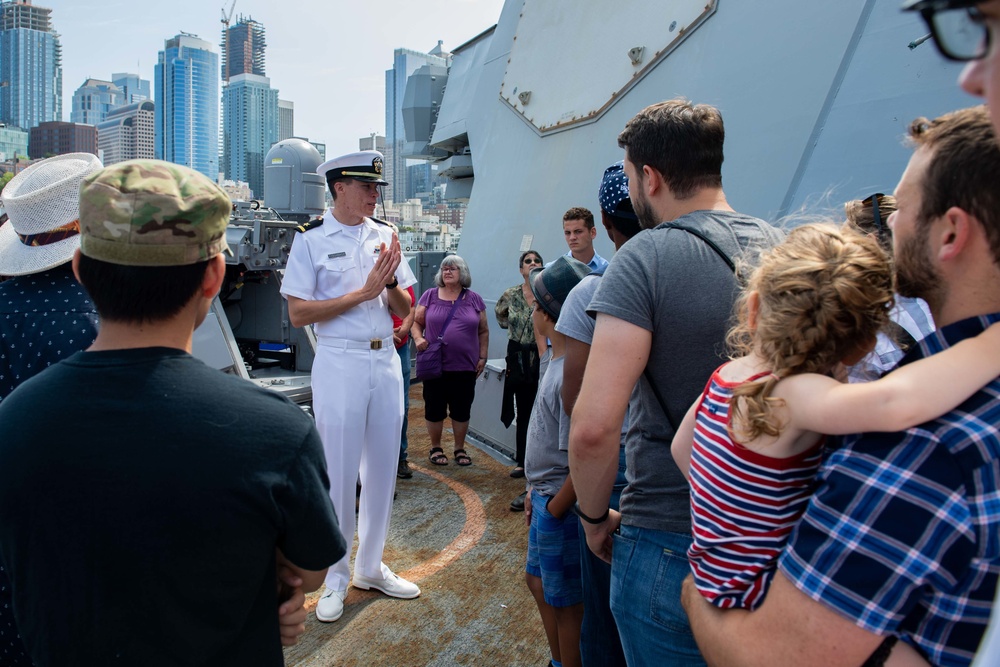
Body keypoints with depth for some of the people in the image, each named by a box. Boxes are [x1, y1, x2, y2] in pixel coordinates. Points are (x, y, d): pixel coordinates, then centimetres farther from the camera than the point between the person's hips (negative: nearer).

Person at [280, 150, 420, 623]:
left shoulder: (385, 235, 9)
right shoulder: (311, 240, -4)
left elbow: (404, 309, 11)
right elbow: (298, 314, -10)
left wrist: (389, 281, -10)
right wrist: (364, 291, -14)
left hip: (386, 361, 5)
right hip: (339, 363, -5)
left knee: (382, 467, 11)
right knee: (339, 472, 3)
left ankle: (371, 566, 28)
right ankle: (336, 576, 22)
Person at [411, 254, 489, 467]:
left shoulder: (474, 299, 5)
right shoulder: (430, 296, 3)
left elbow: (483, 331, 9)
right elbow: (417, 322, 6)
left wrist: (482, 357, 4)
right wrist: (418, 338, -13)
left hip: (465, 367, 1)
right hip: (435, 365, -1)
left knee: (462, 410, 10)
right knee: (434, 409, 8)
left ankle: (460, 449, 25)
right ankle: (435, 448, 25)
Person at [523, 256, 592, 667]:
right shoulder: (559, 361, 3)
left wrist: (553, 508, -17)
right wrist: (536, 491, 15)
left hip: (561, 505, -10)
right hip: (547, 497, 10)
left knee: (566, 602, 10)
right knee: (538, 580, 26)